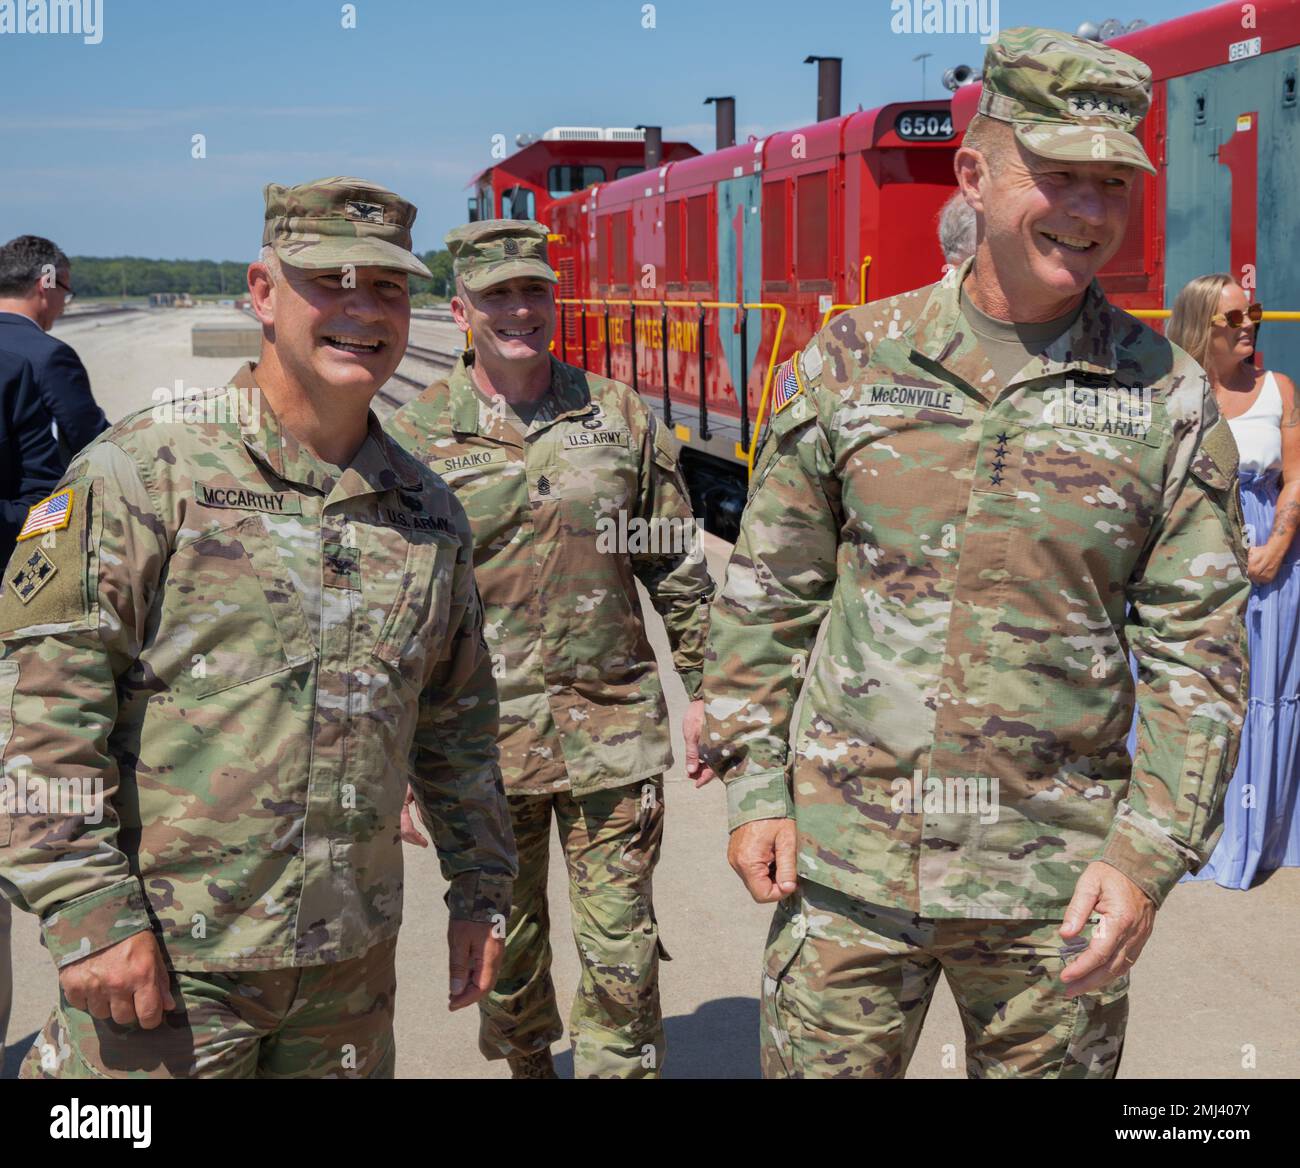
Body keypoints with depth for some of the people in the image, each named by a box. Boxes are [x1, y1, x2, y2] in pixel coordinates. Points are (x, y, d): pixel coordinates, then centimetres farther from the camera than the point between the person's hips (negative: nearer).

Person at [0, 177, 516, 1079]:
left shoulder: (429, 513, 7)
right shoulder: (147, 470, -9)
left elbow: (458, 719, 17)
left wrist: (481, 889, 16)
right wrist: (86, 911, -16)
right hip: (160, 962, -4)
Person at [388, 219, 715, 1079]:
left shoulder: (621, 417, 2)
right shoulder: (416, 438, -3)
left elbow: (678, 570, 7)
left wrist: (703, 691, 6)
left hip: (614, 730, 0)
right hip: (484, 740, 0)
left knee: (621, 949, 5)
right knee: (506, 943, 17)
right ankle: (527, 1062, 43)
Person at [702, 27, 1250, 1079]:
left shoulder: (1169, 398, -1)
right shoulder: (849, 363, 0)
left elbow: (1197, 648, 0)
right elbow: (768, 597, 5)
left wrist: (1149, 854, -8)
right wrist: (754, 787, 1)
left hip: (1057, 885, 0)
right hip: (845, 864, 0)